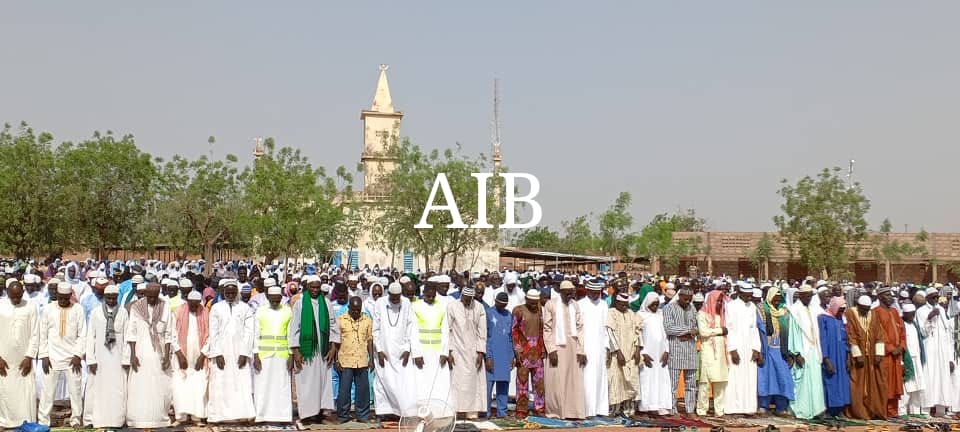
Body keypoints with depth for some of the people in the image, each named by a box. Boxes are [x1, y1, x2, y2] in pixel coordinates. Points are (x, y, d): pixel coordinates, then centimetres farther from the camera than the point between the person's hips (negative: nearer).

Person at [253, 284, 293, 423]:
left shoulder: (288, 311, 5)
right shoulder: (260, 311, 4)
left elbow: (291, 335, 6)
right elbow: (256, 335, 3)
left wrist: (291, 356, 1)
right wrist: (256, 356, -4)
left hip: (282, 354, 0)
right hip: (263, 355, 0)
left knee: (282, 386, 0)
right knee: (262, 386, 0)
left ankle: (282, 416, 4)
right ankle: (261, 416, 6)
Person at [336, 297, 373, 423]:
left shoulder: (367, 321, 6)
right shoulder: (340, 320, 0)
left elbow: (370, 340, 10)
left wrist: (371, 358, 4)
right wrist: (336, 360, -3)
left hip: (362, 361, 2)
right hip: (345, 361, -2)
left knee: (363, 389, 5)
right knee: (344, 390, 2)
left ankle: (363, 416, 14)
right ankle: (343, 416, 13)